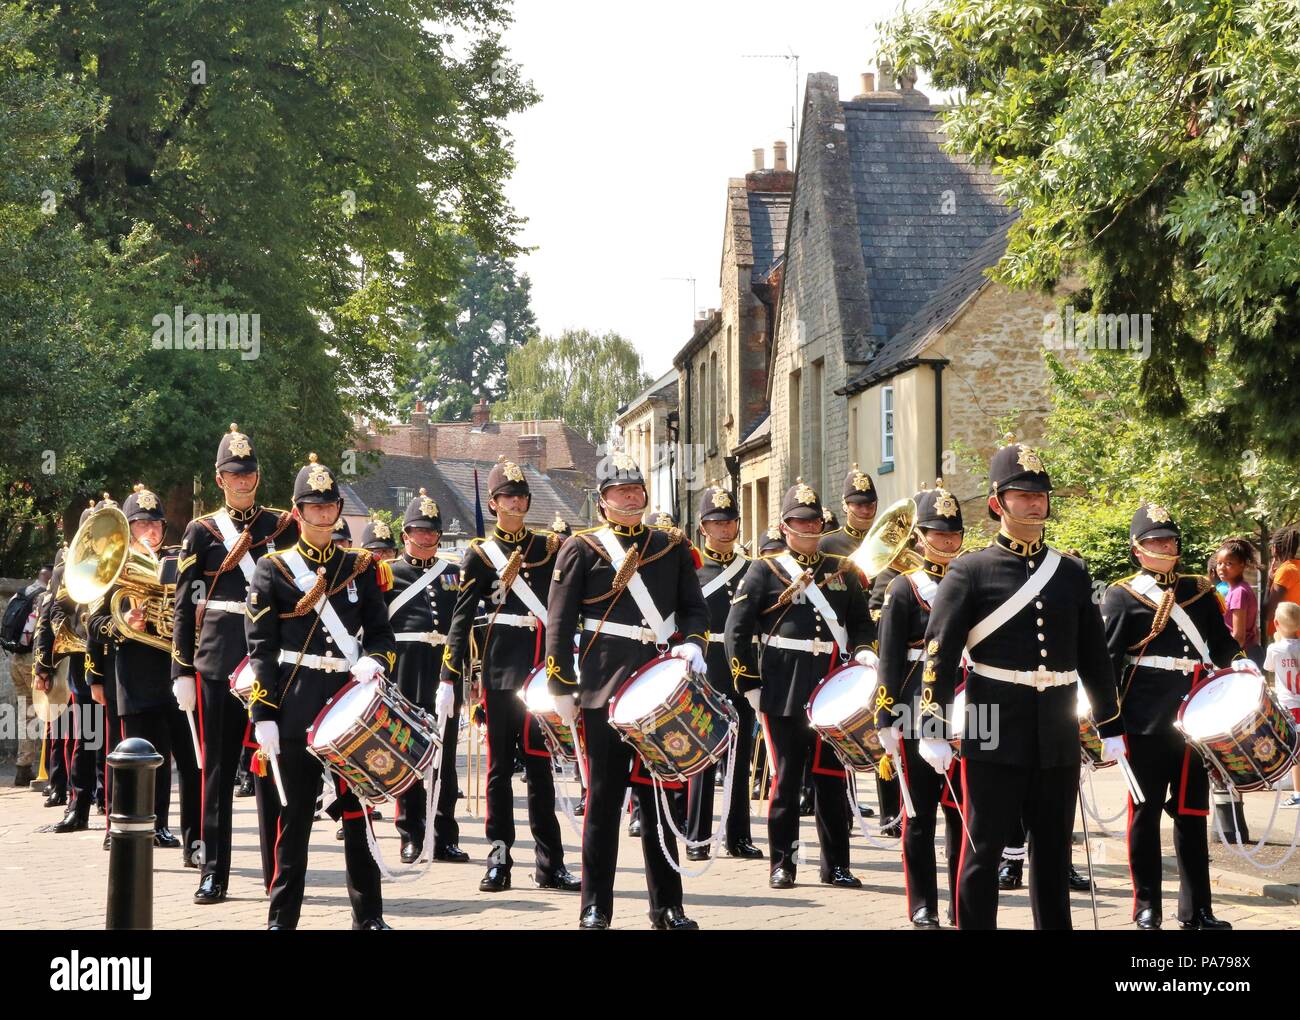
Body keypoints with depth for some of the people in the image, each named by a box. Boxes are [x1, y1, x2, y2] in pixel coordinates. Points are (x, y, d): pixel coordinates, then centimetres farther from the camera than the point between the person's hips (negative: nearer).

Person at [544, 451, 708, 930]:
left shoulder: (672, 545, 12)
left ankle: (668, 907, 12)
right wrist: (562, 688, -6)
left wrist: (692, 644, -8)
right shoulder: (582, 548, 2)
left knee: (660, 795, 7)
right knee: (604, 798, 0)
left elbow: (694, 607, 13)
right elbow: (560, 623, -1)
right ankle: (596, 909, 7)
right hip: (605, 690, -3)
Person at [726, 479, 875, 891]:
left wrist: (862, 651, -3)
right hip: (784, 692, -3)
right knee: (785, 777, 1)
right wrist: (749, 684, -4)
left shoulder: (842, 571, 13)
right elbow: (737, 629, 0)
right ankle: (782, 863, 10)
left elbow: (861, 622, 19)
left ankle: (836, 865, 13)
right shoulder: (767, 570, 2)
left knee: (832, 778, 6)